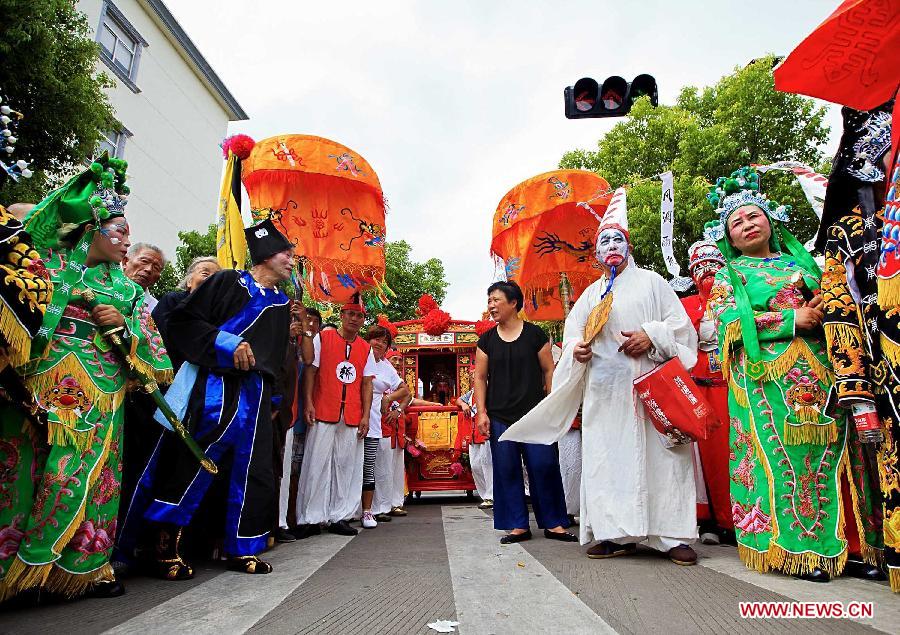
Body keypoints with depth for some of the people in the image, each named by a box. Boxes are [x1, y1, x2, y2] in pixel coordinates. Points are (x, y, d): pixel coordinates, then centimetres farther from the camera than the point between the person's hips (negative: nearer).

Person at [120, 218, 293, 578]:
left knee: (253, 474, 6)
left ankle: (242, 550, 17)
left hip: (255, 397, 6)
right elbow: (183, 322, -5)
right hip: (212, 389, -6)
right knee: (189, 467, -4)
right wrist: (229, 342, -15)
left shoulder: (282, 304, 18)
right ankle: (164, 547, 11)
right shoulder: (228, 282, 1)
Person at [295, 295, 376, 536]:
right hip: (323, 413, -3)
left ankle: (339, 516, 14)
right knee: (317, 464, -2)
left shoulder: (366, 349, 14)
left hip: (352, 417, 4)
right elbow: (310, 370, 1)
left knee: (347, 466, 5)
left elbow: (366, 384, 13)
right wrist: (308, 403, -9)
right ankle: (310, 518, 7)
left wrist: (365, 415, 5)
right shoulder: (322, 338, 4)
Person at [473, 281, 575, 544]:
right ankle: (518, 526, 16)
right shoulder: (487, 340, 8)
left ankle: (553, 523, 13)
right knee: (507, 470, 4)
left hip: (534, 413, -2)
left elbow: (549, 370, 3)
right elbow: (480, 377, 8)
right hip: (499, 416, 3)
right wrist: (481, 412, 0)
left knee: (544, 466, -2)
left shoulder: (535, 334, 1)